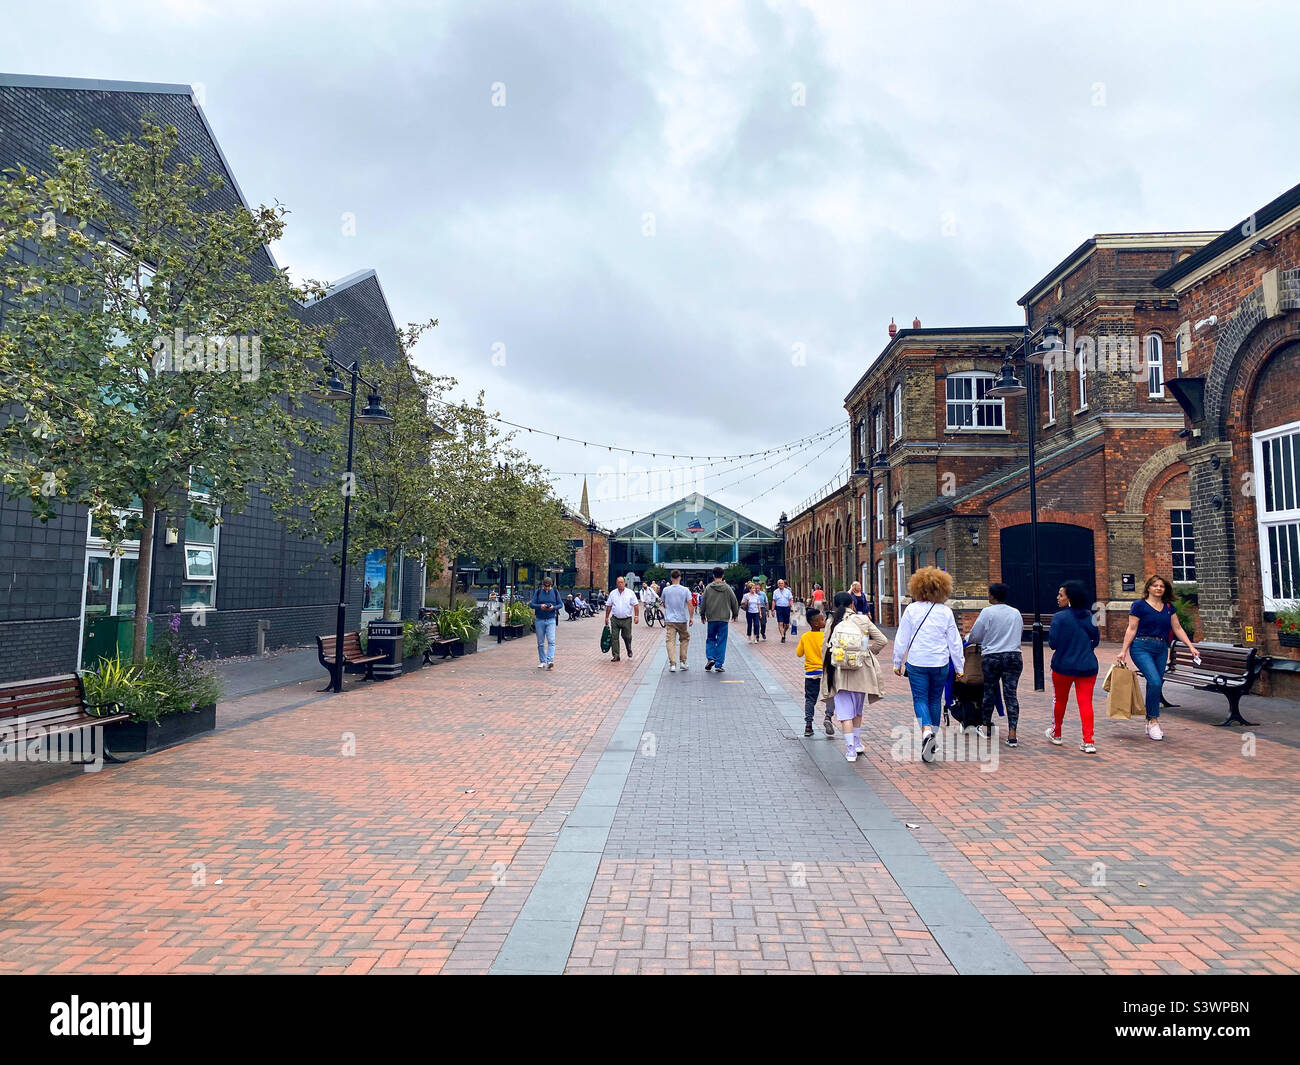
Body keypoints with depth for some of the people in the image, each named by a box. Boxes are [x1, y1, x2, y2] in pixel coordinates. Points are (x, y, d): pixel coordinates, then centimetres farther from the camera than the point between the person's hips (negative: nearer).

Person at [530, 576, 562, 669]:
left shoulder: (555, 592, 6)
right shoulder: (538, 592, 4)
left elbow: (560, 604, 7)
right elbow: (531, 604, 0)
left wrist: (554, 607, -14)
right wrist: (540, 606, -19)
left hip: (551, 620, -1)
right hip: (540, 620, 1)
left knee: (551, 641, -14)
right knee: (540, 643, 7)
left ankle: (550, 661, -21)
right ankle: (542, 661, 17)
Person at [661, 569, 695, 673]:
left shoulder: (666, 590, 1)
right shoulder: (685, 590, -4)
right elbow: (690, 605, -10)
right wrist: (691, 617, -3)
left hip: (669, 620, 0)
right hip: (682, 620, 0)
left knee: (670, 641, 0)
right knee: (684, 639, 18)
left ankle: (672, 664, -9)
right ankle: (683, 662, 17)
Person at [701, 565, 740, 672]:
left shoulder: (708, 588, -1)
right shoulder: (727, 588, -1)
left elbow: (703, 602, 3)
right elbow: (735, 602, 5)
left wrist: (702, 615, 16)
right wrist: (735, 614, 20)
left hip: (711, 619, 0)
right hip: (723, 619, 0)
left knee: (710, 639, 16)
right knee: (721, 641, 4)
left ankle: (710, 658, -2)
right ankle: (719, 664, 2)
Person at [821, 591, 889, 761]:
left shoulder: (832, 623, -4)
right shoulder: (863, 620, -3)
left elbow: (825, 648, 0)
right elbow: (882, 640, -2)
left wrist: (827, 670, 11)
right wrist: (868, 651, 9)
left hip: (839, 673, -2)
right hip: (861, 671, 2)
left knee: (845, 711, 2)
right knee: (858, 709, 20)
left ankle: (850, 747, -5)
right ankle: (856, 743, 31)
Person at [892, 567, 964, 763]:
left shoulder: (912, 609, -7)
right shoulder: (946, 612, -4)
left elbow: (901, 639, -3)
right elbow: (954, 642, 2)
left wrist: (897, 663, 8)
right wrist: (959, 668, 11)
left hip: (917, 663, -2)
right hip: (940, 664, 2)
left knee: (920, 699, 3)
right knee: (935, 699, 16)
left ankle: (927, 730, -21)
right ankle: (933, 735, 26)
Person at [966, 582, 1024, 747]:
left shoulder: (987, 612, -7)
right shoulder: (1016, 613, 7)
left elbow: (975, 635, -2)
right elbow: (1020, 632, 20)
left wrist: (967, 639, 20)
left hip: (991, 658, -3)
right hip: (1013, 657, 3)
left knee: (989, 692, 13)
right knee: (1011, 694, 1)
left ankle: (987, 726, 27)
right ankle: (1012, 734, -7)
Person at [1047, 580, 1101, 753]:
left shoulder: (1059, 617, -14)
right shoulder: (1089, 616, 3)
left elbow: (1053, 643, -15)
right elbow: (1096, 639, 11)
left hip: (1063, 666, -3)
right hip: (1088, 666, 3)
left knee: (1059, 700, 15)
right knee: (1086, 703, 2)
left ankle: (1056, 734, 31)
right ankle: (1088, 742, -4)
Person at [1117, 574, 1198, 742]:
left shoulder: (1169, 607, 13)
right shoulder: (1139, 605, -2)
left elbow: (1178, 629, 16)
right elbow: (1131, 629, -3)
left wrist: (1191, 646, 7)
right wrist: (1124, 651, -6)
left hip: (1161, 649, 5)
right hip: (1142, 647, -5)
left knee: (1156, 686, 6)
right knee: (1155, 682, -20)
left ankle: (1149, 724, 16)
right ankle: (1153, 721, -7)